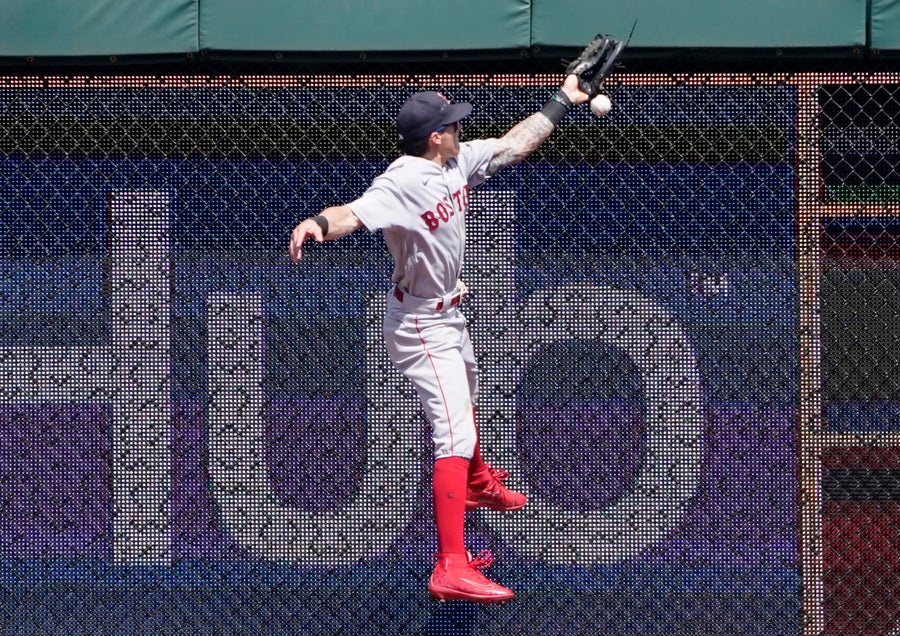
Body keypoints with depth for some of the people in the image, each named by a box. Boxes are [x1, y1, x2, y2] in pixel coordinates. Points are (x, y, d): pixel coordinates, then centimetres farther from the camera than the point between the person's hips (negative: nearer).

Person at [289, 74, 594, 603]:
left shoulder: (459, 162, -4)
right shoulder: (403, 183, -31)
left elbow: (512, 145, 11)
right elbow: (355, 213, -48)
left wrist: (563, 101, 16)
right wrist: (319, 223, -69)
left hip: (449, 314, 10)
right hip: (421, 326, -10)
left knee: (466, 394, 35)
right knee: (456, 434, -18)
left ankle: (477, 483, 65)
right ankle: (452, 567, -25)